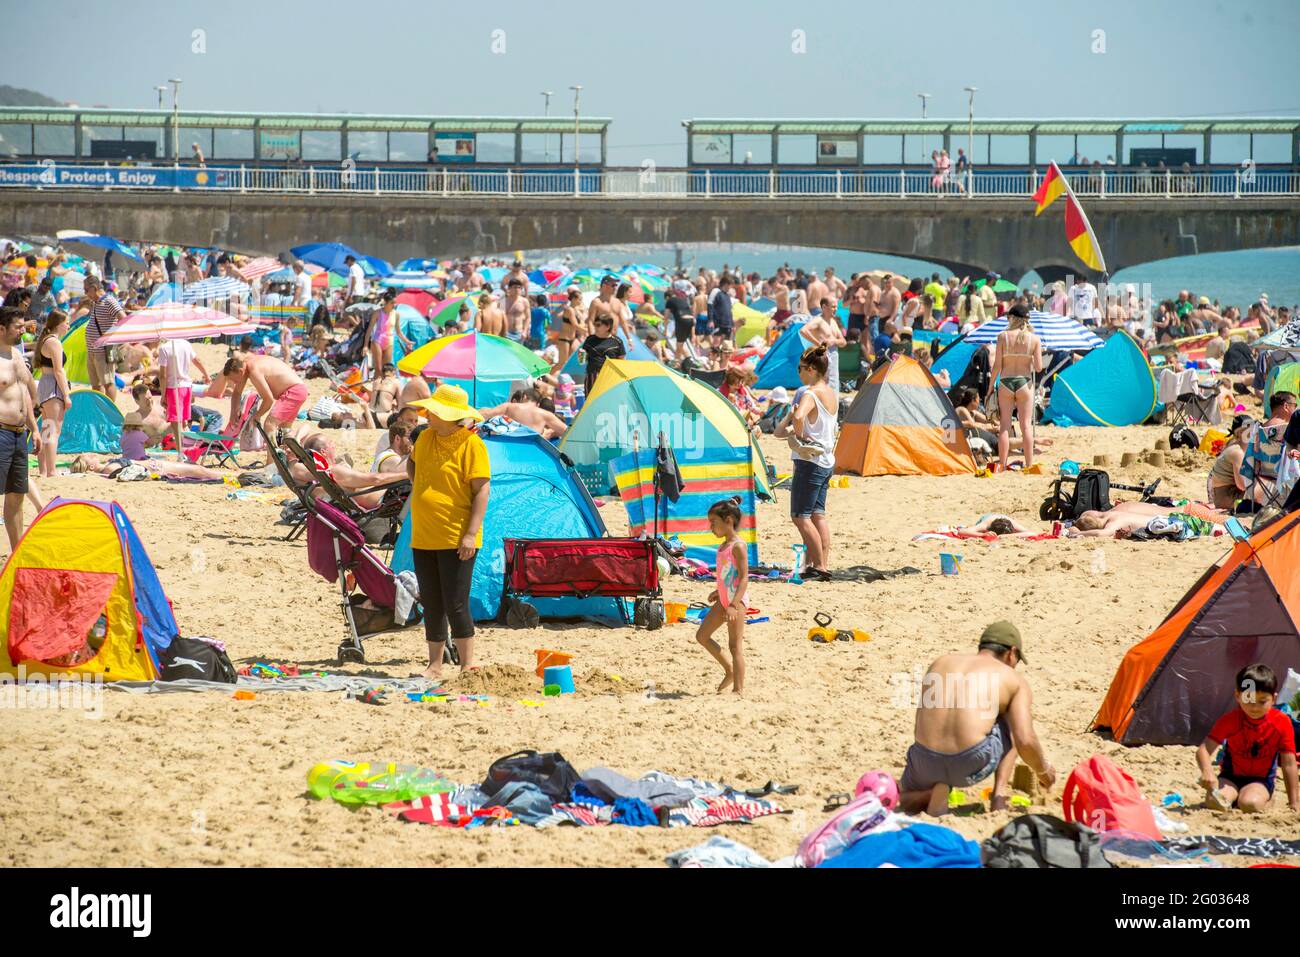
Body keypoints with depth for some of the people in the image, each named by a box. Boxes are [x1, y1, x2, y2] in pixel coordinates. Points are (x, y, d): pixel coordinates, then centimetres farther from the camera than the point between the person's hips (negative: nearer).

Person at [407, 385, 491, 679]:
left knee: (456, 605, -8)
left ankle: (468, 666, -1)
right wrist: (416, 486, 14)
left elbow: (483, 490, -15)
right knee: (432, 606, 11)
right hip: (423, 539, 7)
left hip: (456, 541, -7)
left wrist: (471, 533, -20)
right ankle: (435, 665, 17)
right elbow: (412, 463, 33)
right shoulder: (425, 438, 10)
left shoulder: (471, 444, -12)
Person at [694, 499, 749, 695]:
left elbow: (743, 577, -21)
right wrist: (719, 591, 29)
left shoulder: (738, 546, -16)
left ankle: (739, 688, -3)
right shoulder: (724, 545, 11)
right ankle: (730, 671, 21)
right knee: (702, 635, 13)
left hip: (736, 600, -10)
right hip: (723, 599, 10)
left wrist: (734, 605, -27)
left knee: (735, 645, -6)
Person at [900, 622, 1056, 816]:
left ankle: (934, 794, 3)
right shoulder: (1014, 680, 9)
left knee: (907, 801, 38)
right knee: (1013, 719, 28)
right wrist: (1043, 771, 20)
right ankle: (1000, 795, 16)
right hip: (971, 764, -3)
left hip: (926, 761, 3)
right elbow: (1025, 741, -1)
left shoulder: (941, 663, 21)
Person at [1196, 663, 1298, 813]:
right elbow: (1203, 750, -18)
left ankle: (1266, 798, 4)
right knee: (1214, 801, -29)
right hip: (1230, 777, 1)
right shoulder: (1230, 720, -12)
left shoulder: (1282, 723, -11)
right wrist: (1207, 771, -41)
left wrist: (1294, 802, -7)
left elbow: (1288, 764, -7)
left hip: (1261, 780, -1)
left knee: (1250, 803, -33)